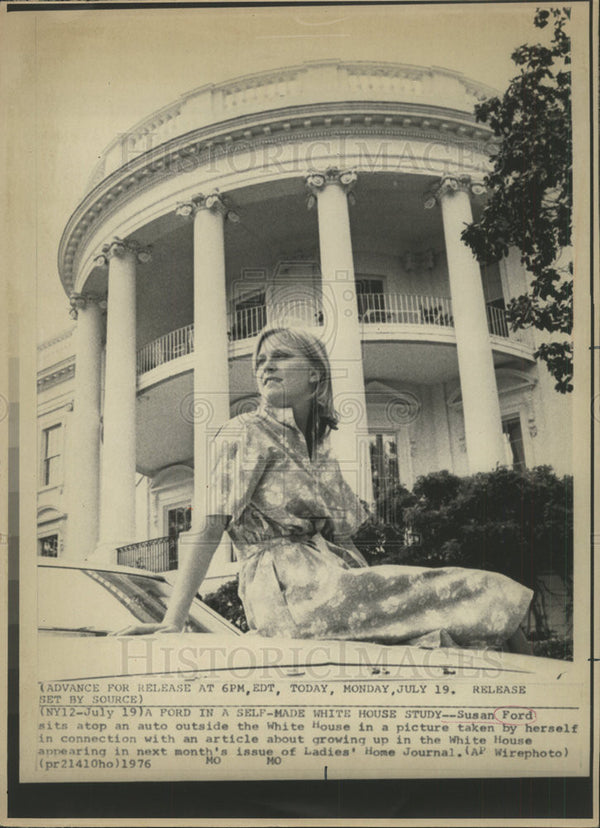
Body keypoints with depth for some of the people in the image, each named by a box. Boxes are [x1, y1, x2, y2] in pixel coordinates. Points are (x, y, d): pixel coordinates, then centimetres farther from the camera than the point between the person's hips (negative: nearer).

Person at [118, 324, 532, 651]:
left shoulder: (321, 445, 24)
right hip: (289, 592, -7)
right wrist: (173, 622, -18)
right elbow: (210, 526, -8)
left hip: (335, 579, 7)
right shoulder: (246, 433, 3)